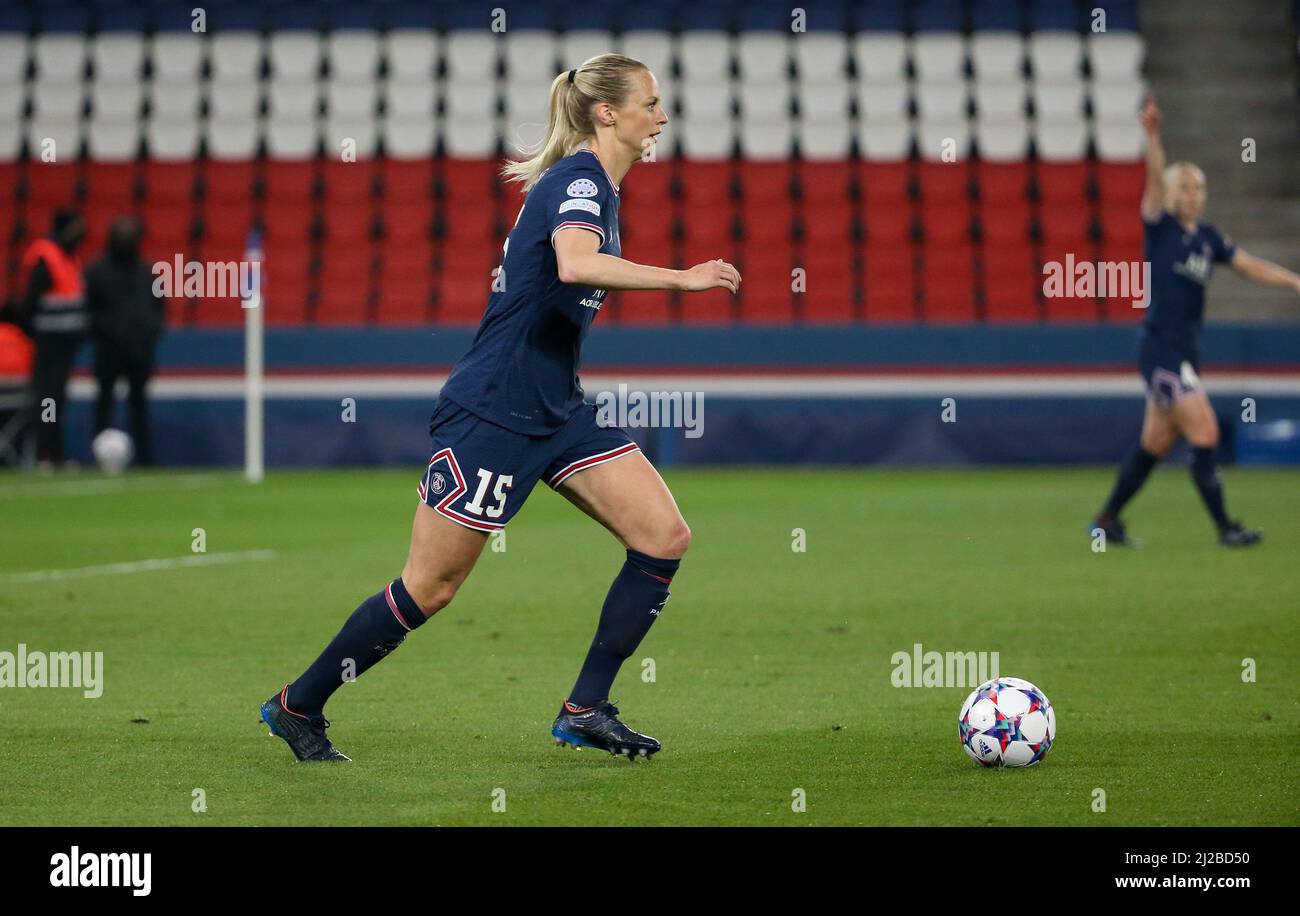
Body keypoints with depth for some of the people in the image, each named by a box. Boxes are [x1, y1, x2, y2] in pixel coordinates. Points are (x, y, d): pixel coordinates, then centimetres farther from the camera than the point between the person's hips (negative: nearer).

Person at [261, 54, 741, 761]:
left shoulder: (594, 184, 12)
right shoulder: (579, 178, -17)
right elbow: (575, 264, -38)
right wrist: (682, 278, -35)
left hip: (557, 410, 9)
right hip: (491, 411, -9)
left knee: (664, 537, -3)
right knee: (429, 589, -2)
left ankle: (584, 711, 3)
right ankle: (297, 705, 15)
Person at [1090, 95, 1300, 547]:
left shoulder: (1207, 238, 11)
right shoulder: (1160, 226, -7)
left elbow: (1249, 265, 10)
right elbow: (1156, 180, -22)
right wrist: (1152, 137, -38)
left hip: (1184, 351, 7)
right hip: (1159, 348, -7)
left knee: (1156, 442, 12)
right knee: (1204, 433, -10)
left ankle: (1107, 519, 22)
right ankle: (1225, 528, -4)